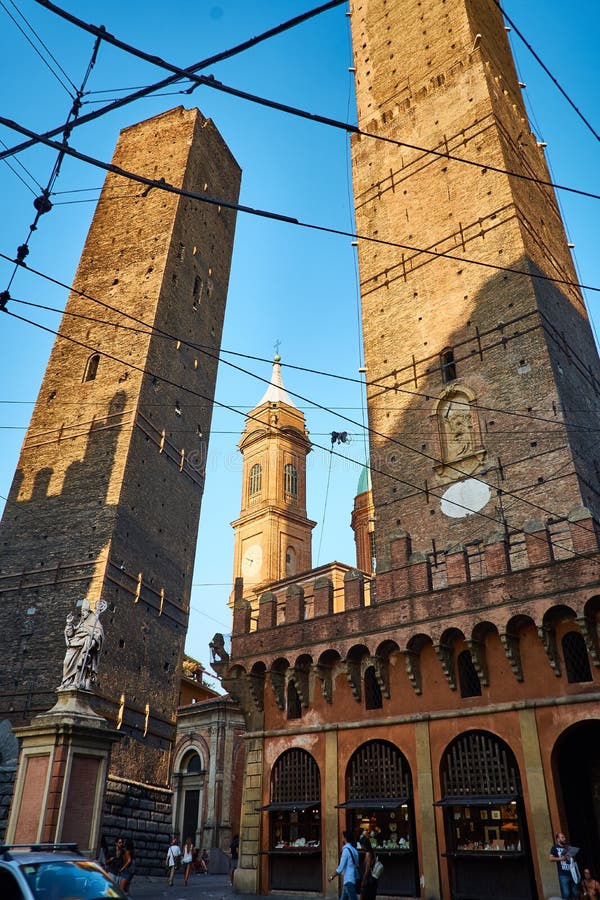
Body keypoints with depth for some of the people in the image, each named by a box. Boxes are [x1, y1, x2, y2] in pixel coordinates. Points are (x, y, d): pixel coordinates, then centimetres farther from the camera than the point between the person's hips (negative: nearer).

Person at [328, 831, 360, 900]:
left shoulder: (346, 850, -16)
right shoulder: (353, 849, 8)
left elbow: (341, 867, -16)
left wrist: (332, 876, -4)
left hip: (349, 880, -8)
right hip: (348, 879, 9)